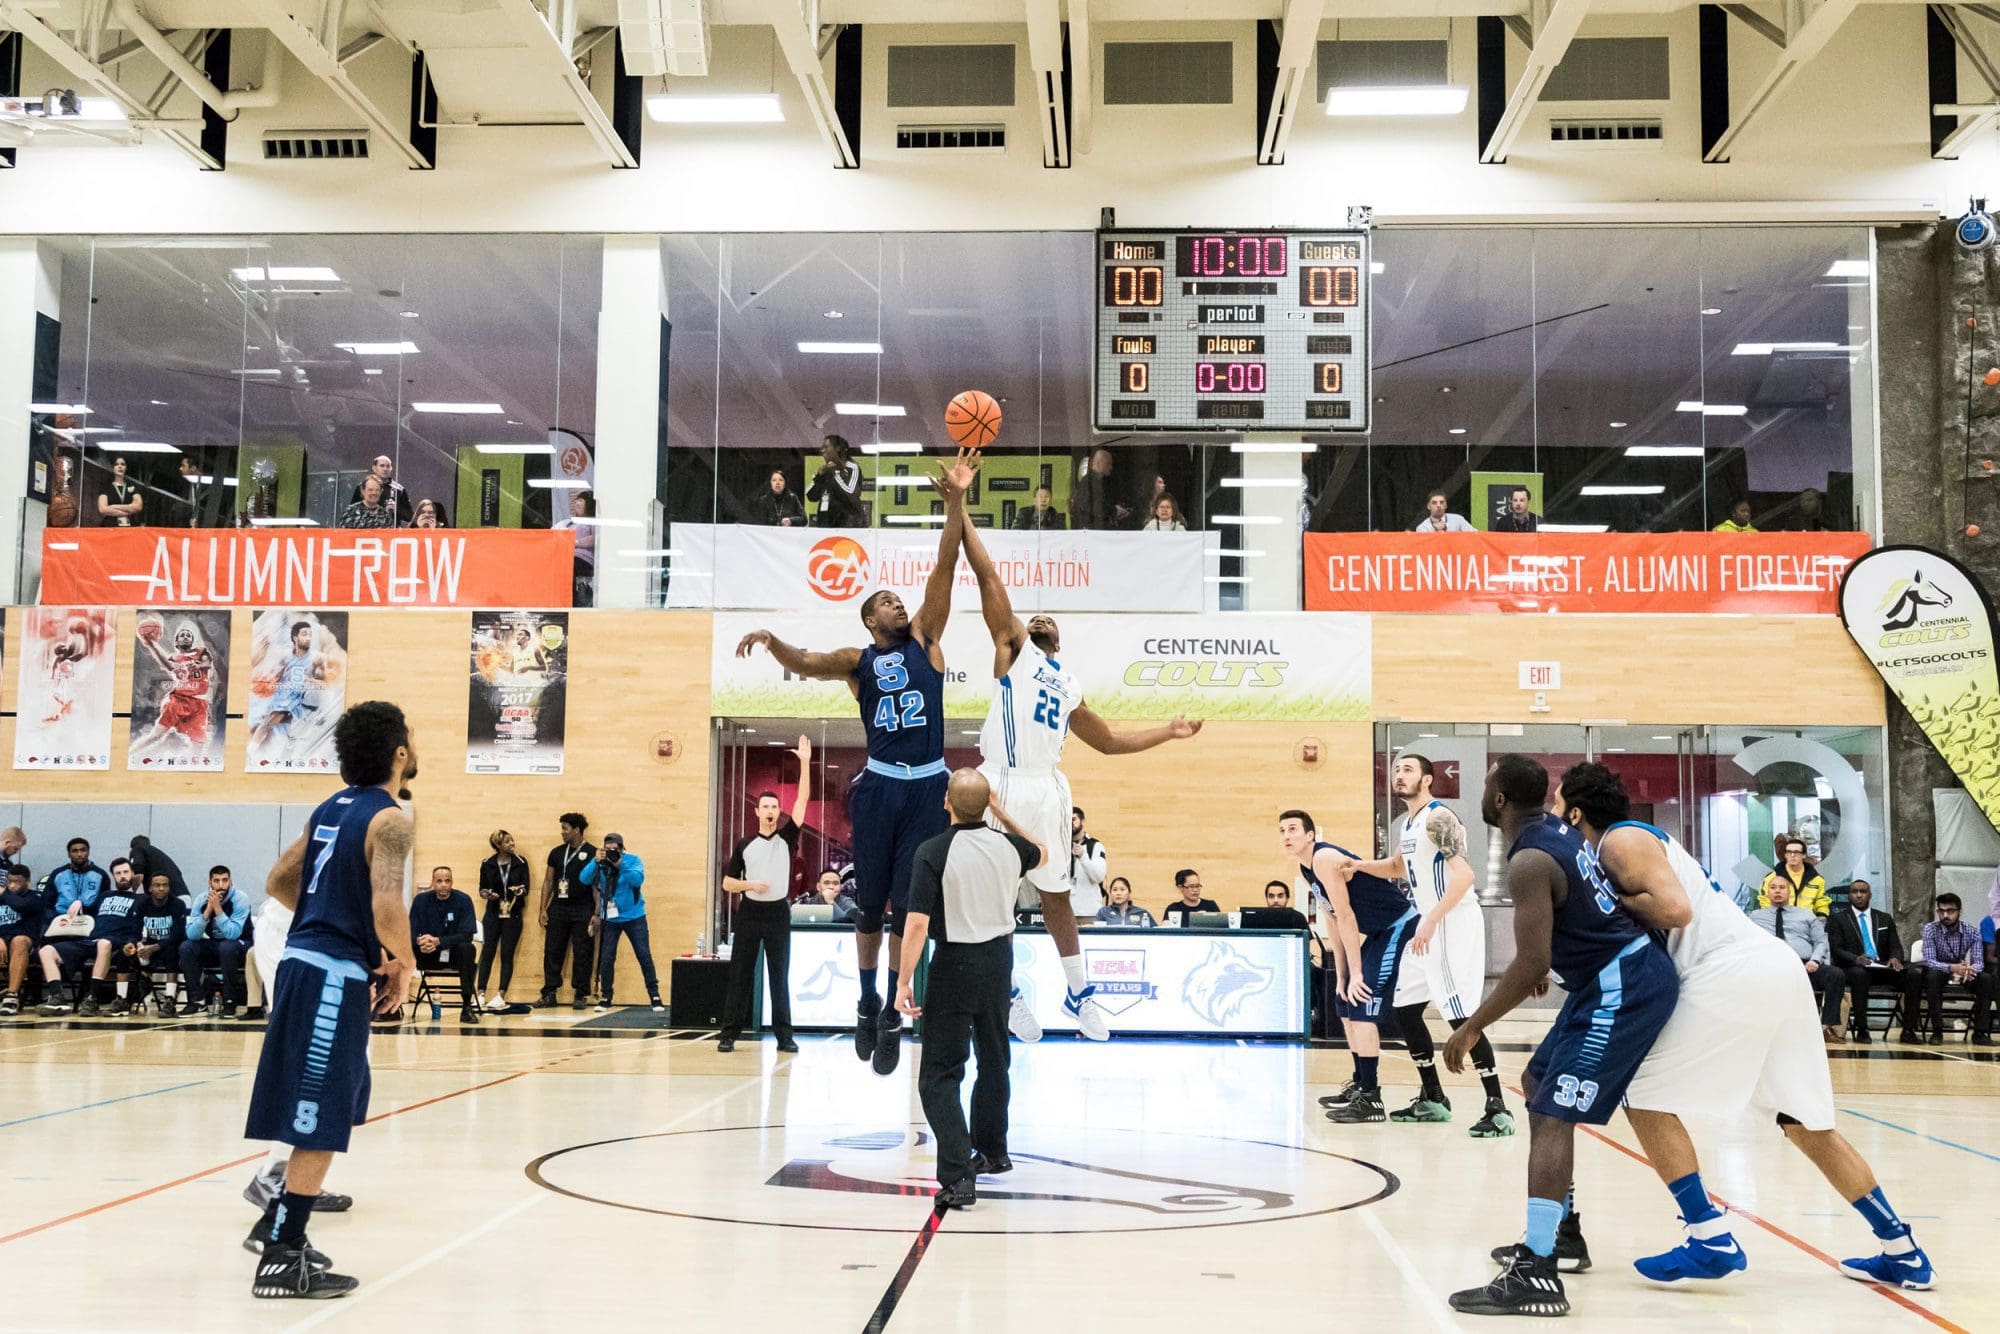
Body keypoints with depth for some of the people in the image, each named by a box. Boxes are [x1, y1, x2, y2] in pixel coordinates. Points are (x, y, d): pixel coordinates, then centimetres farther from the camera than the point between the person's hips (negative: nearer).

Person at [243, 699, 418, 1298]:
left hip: (305, 958, 9)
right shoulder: (388, 818, -13)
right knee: (320, 1119, -4)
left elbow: (280, 881, 19)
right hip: (334, 975, -9)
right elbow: (387, 905, -25)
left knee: (333, 1109, 21)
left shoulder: (331, 808, 13)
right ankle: (282, 1259, 0)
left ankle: (277, 1223, 28)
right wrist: (403, 963, -8)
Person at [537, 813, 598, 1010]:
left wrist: (596, 914, -9)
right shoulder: (557, 852, 10)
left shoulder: (592, 853, -3)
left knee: (581, 954, -1)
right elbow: (548, 881, 13)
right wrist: (543, 909, 5)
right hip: (558, 909, 4)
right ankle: (549, 993, 10)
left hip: (583, 911, -4)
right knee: (552, 951, 3)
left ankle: (580, 995, 6)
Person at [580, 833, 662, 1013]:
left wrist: (620, 865, -30)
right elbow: (584, 879, -16)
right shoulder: (599, 862, -3)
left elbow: (638, 880, -23)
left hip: (634, 916, -1)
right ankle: (605, 997, 16)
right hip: (610, 918, 1)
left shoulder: (633, 860, -7)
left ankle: (655, 996, 4)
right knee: (606, 958, 1)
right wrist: (596, 861, -28)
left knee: (644, 956, -3)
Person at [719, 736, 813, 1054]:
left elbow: (802, 800, -8)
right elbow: (727, 883, 7)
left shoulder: (787, 838, 2)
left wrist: (805, 763, -16)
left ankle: (784, 1035, 6)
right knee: (740, 976, 2)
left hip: (778, 913, 0)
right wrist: (749, 884, -13)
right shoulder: (745, 844, 5)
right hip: (750, 913, 1)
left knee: (780, 977, 3)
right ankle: (729, 1033, 6)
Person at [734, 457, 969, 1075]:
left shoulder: (925, 639, 9)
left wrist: (956, 497, -7)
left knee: (908, 905, 0)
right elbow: (804, 664, -11)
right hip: (879, 786, 0)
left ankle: (893, 1015, 9)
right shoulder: (856, 661, 6)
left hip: (928, 787, 0)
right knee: (870, 903, 7)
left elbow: (944, 567, 1)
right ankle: (867, 1004, 25)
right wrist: (770, 639, -32)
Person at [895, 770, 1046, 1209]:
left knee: (939, 1075, -2)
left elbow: (917, 925, -20)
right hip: (998, 959, 5)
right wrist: (1002, 814, 24)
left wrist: (904, 983, -14)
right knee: (993, 1061, 23)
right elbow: (1042, 853, 23)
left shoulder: (933, 852, -16)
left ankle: (958, 1176, -14)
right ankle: (992, 1151, 40)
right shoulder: (1009, 846, -3)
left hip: (955, 964, -5)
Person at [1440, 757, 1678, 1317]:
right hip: (1618, 976, 11)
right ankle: (1561, 1231, 29)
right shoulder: (1556, 830, 9)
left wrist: (1472, 1028, -16)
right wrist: (1545, 965, 33)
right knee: (1538, 1084, 21)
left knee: (1553, 1115, -15)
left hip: (1623, 987, -11)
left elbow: (1532, 965, -24)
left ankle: (1537, 1274, -21)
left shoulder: (1529, 863, -20)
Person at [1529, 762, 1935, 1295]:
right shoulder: (1640, 838, 26)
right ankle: (1901, 1252, 23)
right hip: (1777, 966, 10)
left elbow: (1675, 909, -18)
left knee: (1645, 1096, 0)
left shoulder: (1619, 841, -3)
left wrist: (1610, 903, -5)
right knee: (1804, 1122, 18)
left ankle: (1711, 1239, -2)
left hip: (1734, 972, -10)